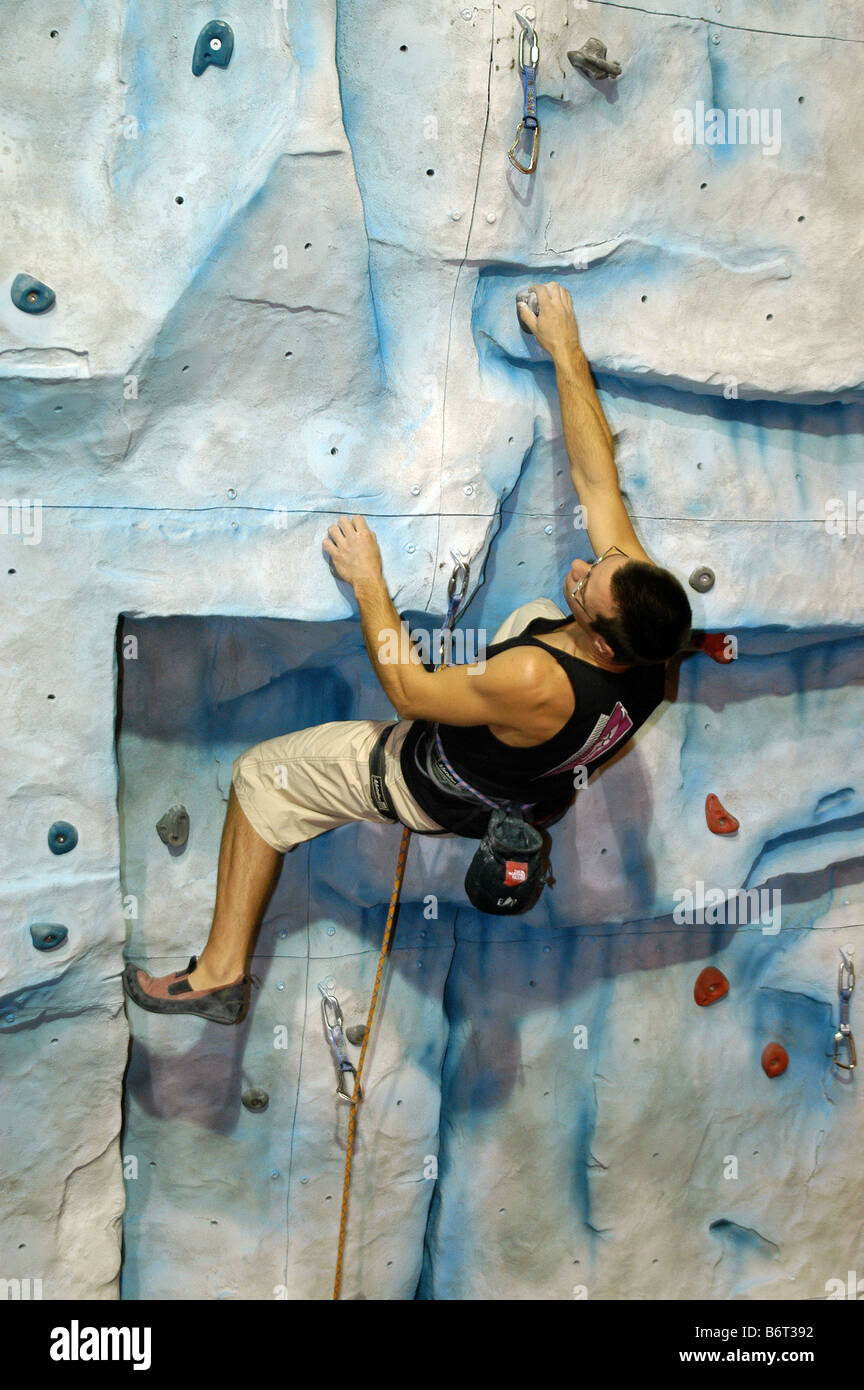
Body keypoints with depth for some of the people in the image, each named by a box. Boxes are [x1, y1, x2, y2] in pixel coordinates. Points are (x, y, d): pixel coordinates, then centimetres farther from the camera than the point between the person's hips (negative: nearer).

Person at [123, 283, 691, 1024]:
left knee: (264, 773, 4)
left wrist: (366, 577, -20)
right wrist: (567, 349, -11)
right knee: (537, 610, 28)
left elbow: (408, 688, -28)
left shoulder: (535, 682, -45)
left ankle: (222, 971, 13)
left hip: (445, 788, -7)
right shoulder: (636, 588, -26)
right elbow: (598, 474, -16)